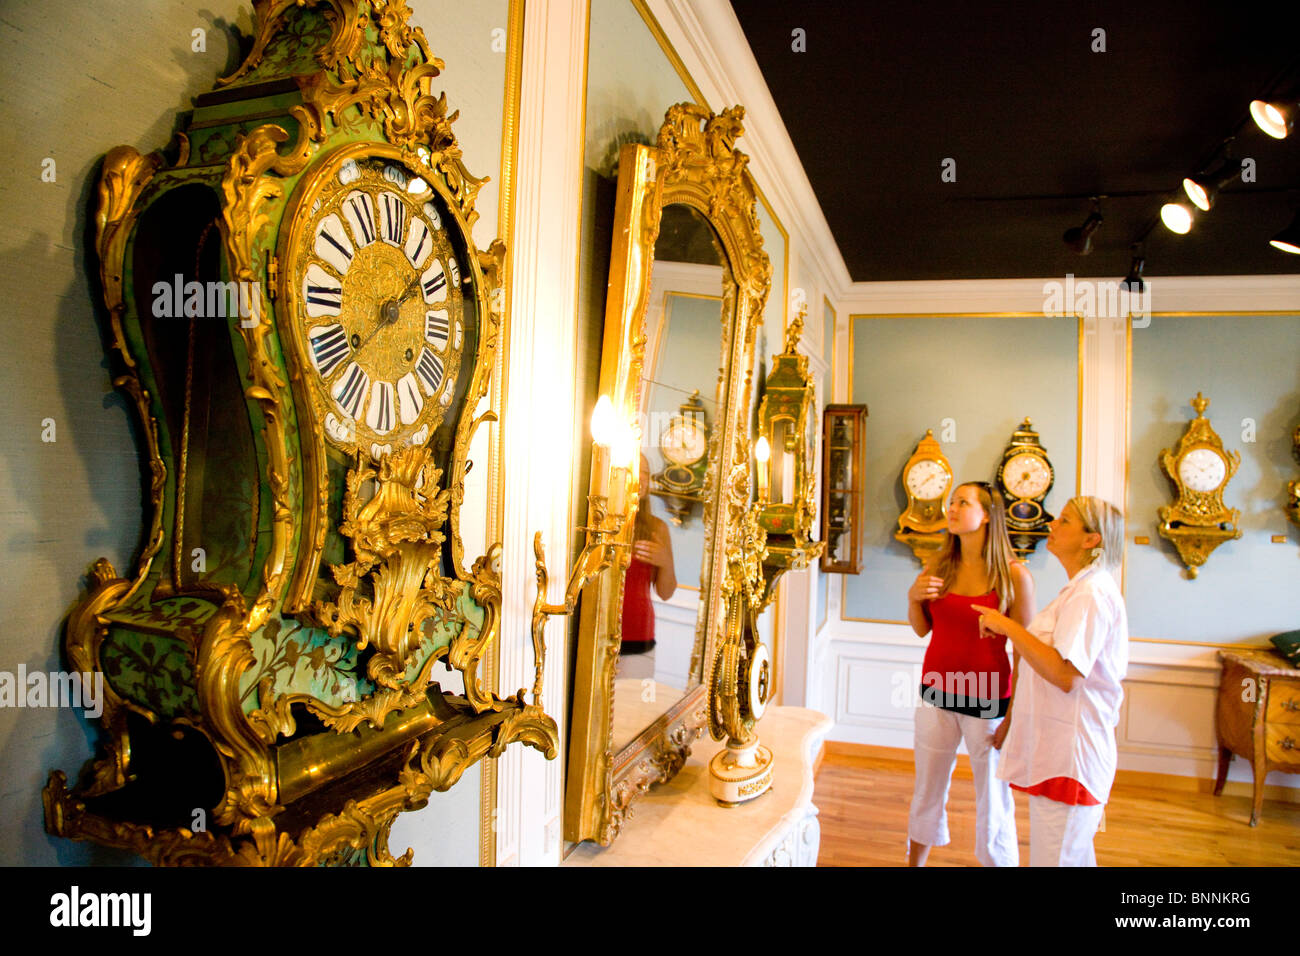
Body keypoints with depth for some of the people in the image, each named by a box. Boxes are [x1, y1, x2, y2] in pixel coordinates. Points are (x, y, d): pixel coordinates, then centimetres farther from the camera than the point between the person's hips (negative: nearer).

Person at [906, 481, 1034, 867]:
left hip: (987, 700, -4)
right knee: (927, 790, 16)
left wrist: (1013, 716, -10)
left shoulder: (1013, 575, -11)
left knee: (993, 798, 6)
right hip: (936, 691, 4)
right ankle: (914, 862, 33)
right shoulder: (939, 566, 2)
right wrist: (914, 597, -9)